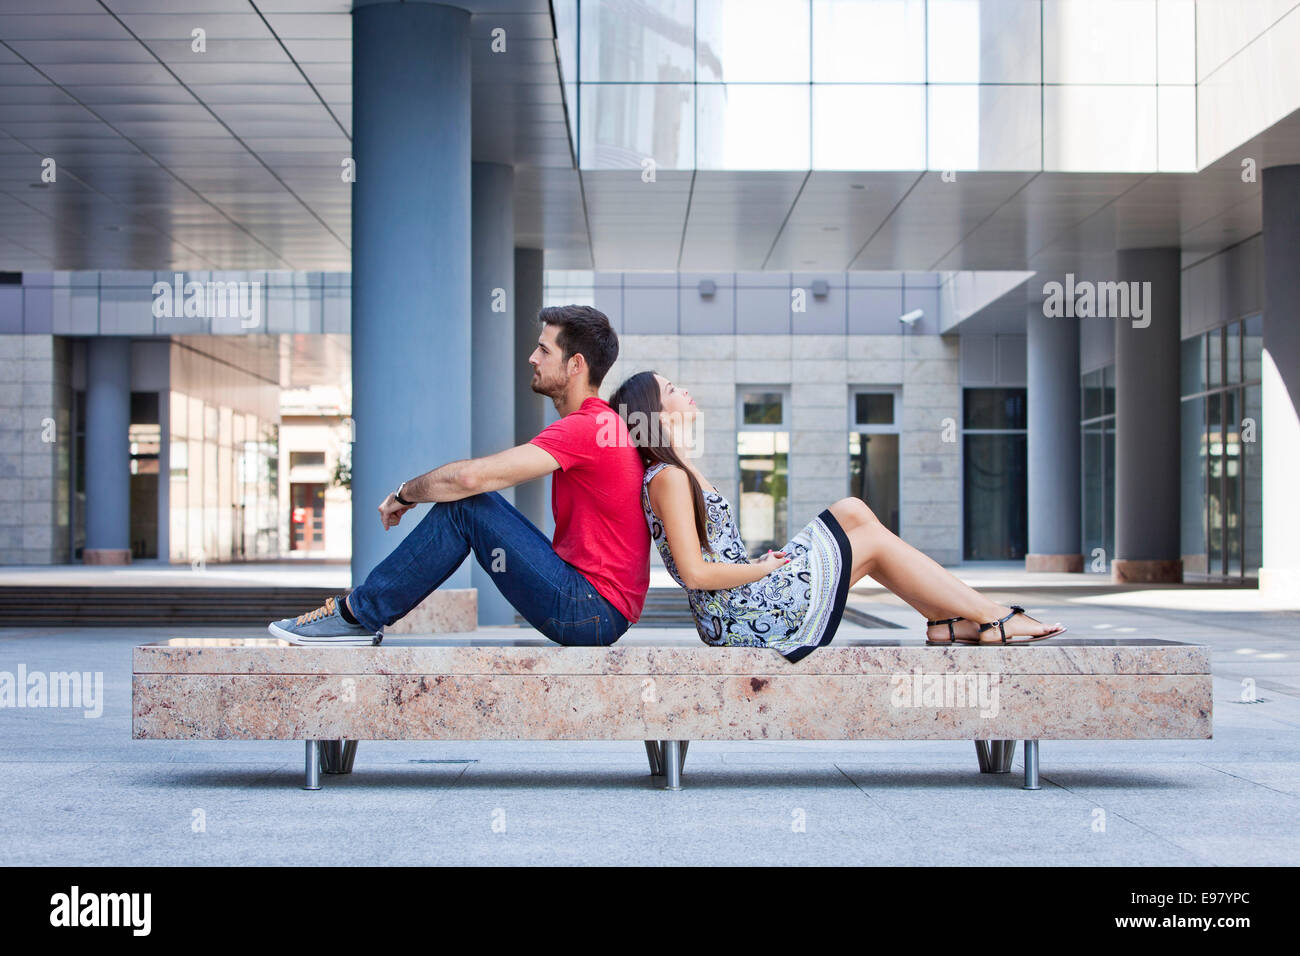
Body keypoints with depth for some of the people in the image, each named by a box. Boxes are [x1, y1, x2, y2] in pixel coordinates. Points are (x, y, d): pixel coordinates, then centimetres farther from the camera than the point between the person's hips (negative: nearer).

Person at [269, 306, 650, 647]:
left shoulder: (584, 427, -17)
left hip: (591, 613, -10)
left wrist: (404, 494, -5)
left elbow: (470, 477, -20)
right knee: (474, 501, 11)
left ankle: (358, 615, -3)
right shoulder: (603, 421, 15)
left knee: (464, 507, -12)